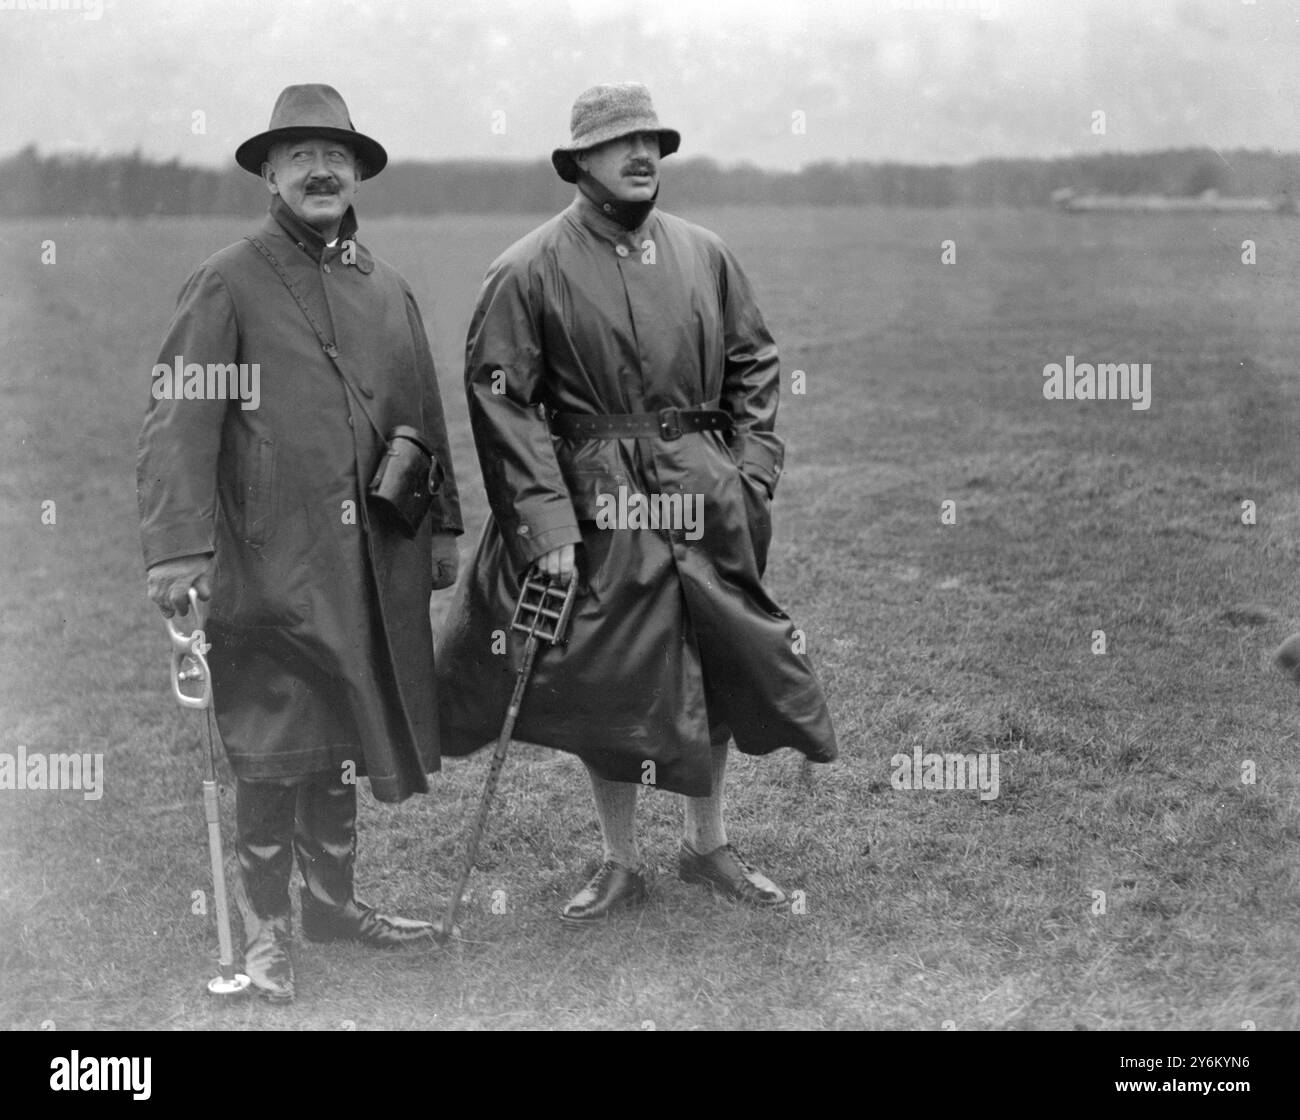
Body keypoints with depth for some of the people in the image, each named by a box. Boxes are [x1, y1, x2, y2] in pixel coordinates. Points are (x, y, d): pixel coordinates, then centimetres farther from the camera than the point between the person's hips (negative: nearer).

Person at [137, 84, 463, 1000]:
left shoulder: (389, 288, 14)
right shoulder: (228, 283, -4)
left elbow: (424, 416, 20)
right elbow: (178, 419, -11)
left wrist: (442, 525, 18)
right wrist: (178, 546, -20)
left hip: (372, 563, 6)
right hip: (269, 560, -5)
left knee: (339, 736, 15)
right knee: (274, 746, -1)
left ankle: (332, 899, 28)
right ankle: (264, 924, 12)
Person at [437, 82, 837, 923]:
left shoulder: (704, 255, 6)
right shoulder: (530, 270, -7)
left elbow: (755, 364, 14)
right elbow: (500, 398, -10)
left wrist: (752, 468, 1)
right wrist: (546, 520, -17)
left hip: (705, 501, 4)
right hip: (595, 509, -4)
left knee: (719, 670, 11)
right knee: (605, 684, 3)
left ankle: (709, 846, 31)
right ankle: (622, 864, 22)